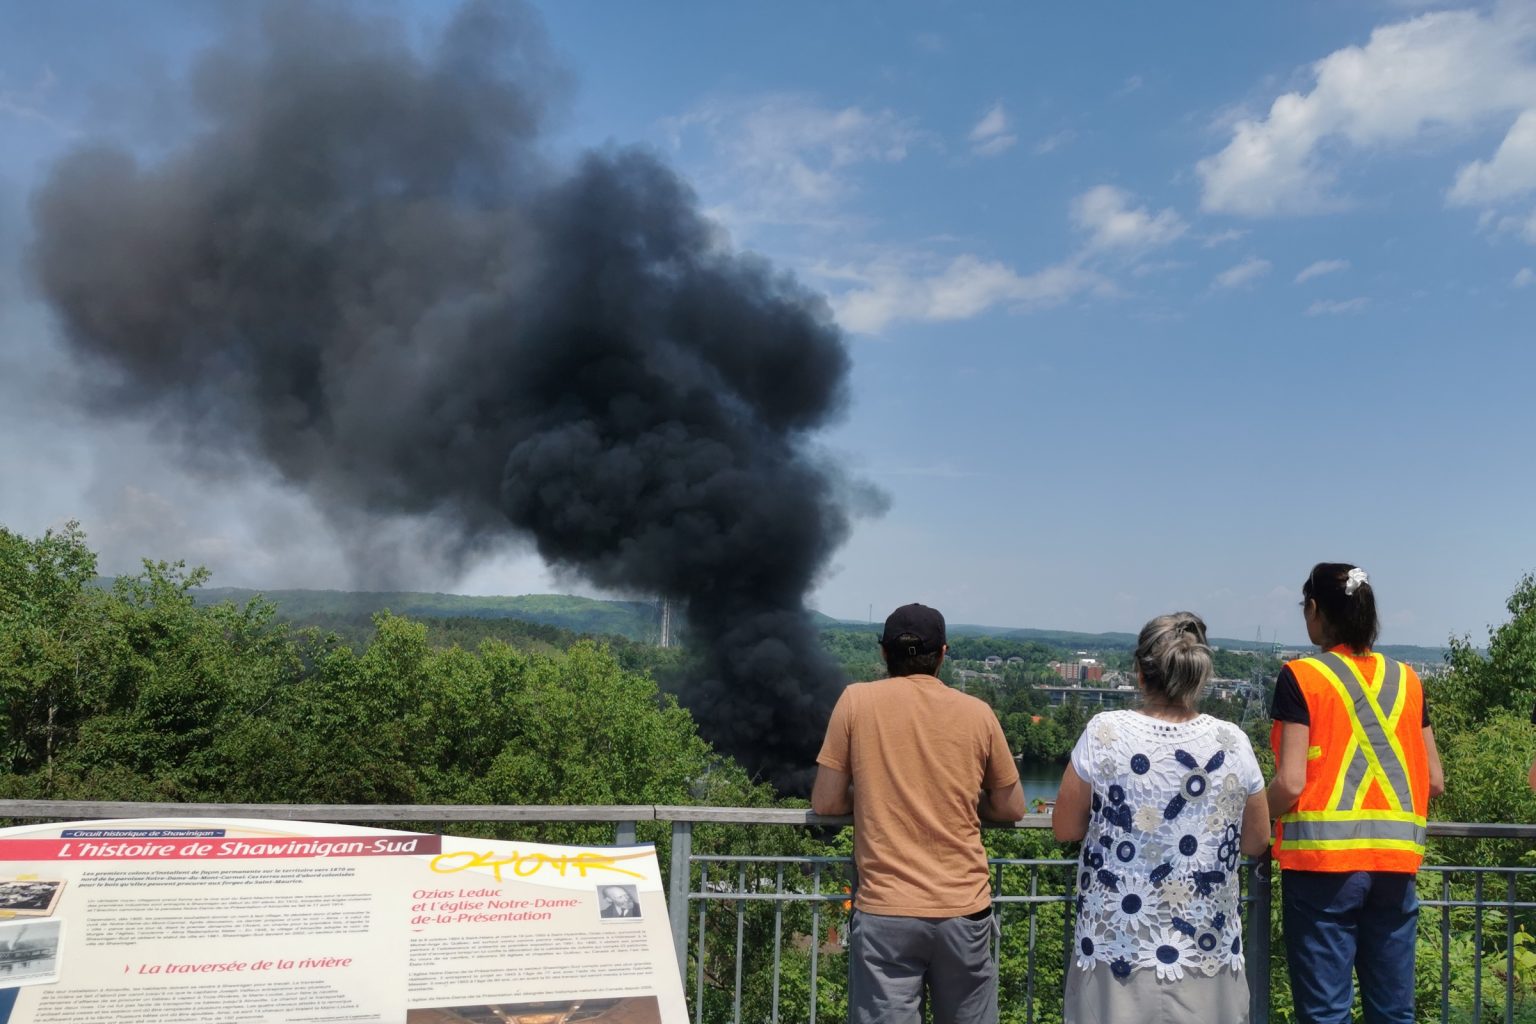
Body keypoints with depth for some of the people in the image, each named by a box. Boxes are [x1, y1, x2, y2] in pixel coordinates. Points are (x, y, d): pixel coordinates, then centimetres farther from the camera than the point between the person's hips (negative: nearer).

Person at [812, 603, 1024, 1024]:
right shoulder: (978, 712, 2)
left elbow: (825, 802, 1)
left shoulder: (856, 700, -2)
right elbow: (1011, 808, 11)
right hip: (964, 909, 2)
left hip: (885, 911, -2)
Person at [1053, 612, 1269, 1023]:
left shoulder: (1105, 733, -13)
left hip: (1116, 949, -1)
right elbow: (1255, 842, 6)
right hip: (1206, 955, 2)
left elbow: (1064, 829, -3)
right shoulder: (1233, 743, -7)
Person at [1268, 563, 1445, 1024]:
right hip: (1395, 863, 5)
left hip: (1322, 860, -5)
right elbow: (1434, 781, 10)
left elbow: (1290, 783, -13)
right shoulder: (1406, 680, 8)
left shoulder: (1301, 677, -7)